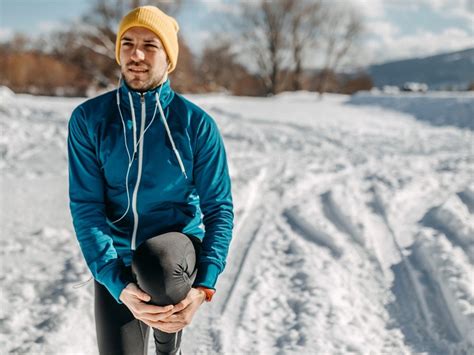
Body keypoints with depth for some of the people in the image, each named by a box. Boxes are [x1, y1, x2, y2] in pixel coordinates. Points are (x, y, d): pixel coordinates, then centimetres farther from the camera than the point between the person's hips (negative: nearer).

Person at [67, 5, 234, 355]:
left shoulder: (197, 123, -7)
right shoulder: (88, 119, -6)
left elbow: (219, 207, -5)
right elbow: (86, 206, -10)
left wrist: (205, 285, -19)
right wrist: (118, 284, -23)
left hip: (178, 249, -1)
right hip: (116, 262, 2)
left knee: (160, 264, -35)